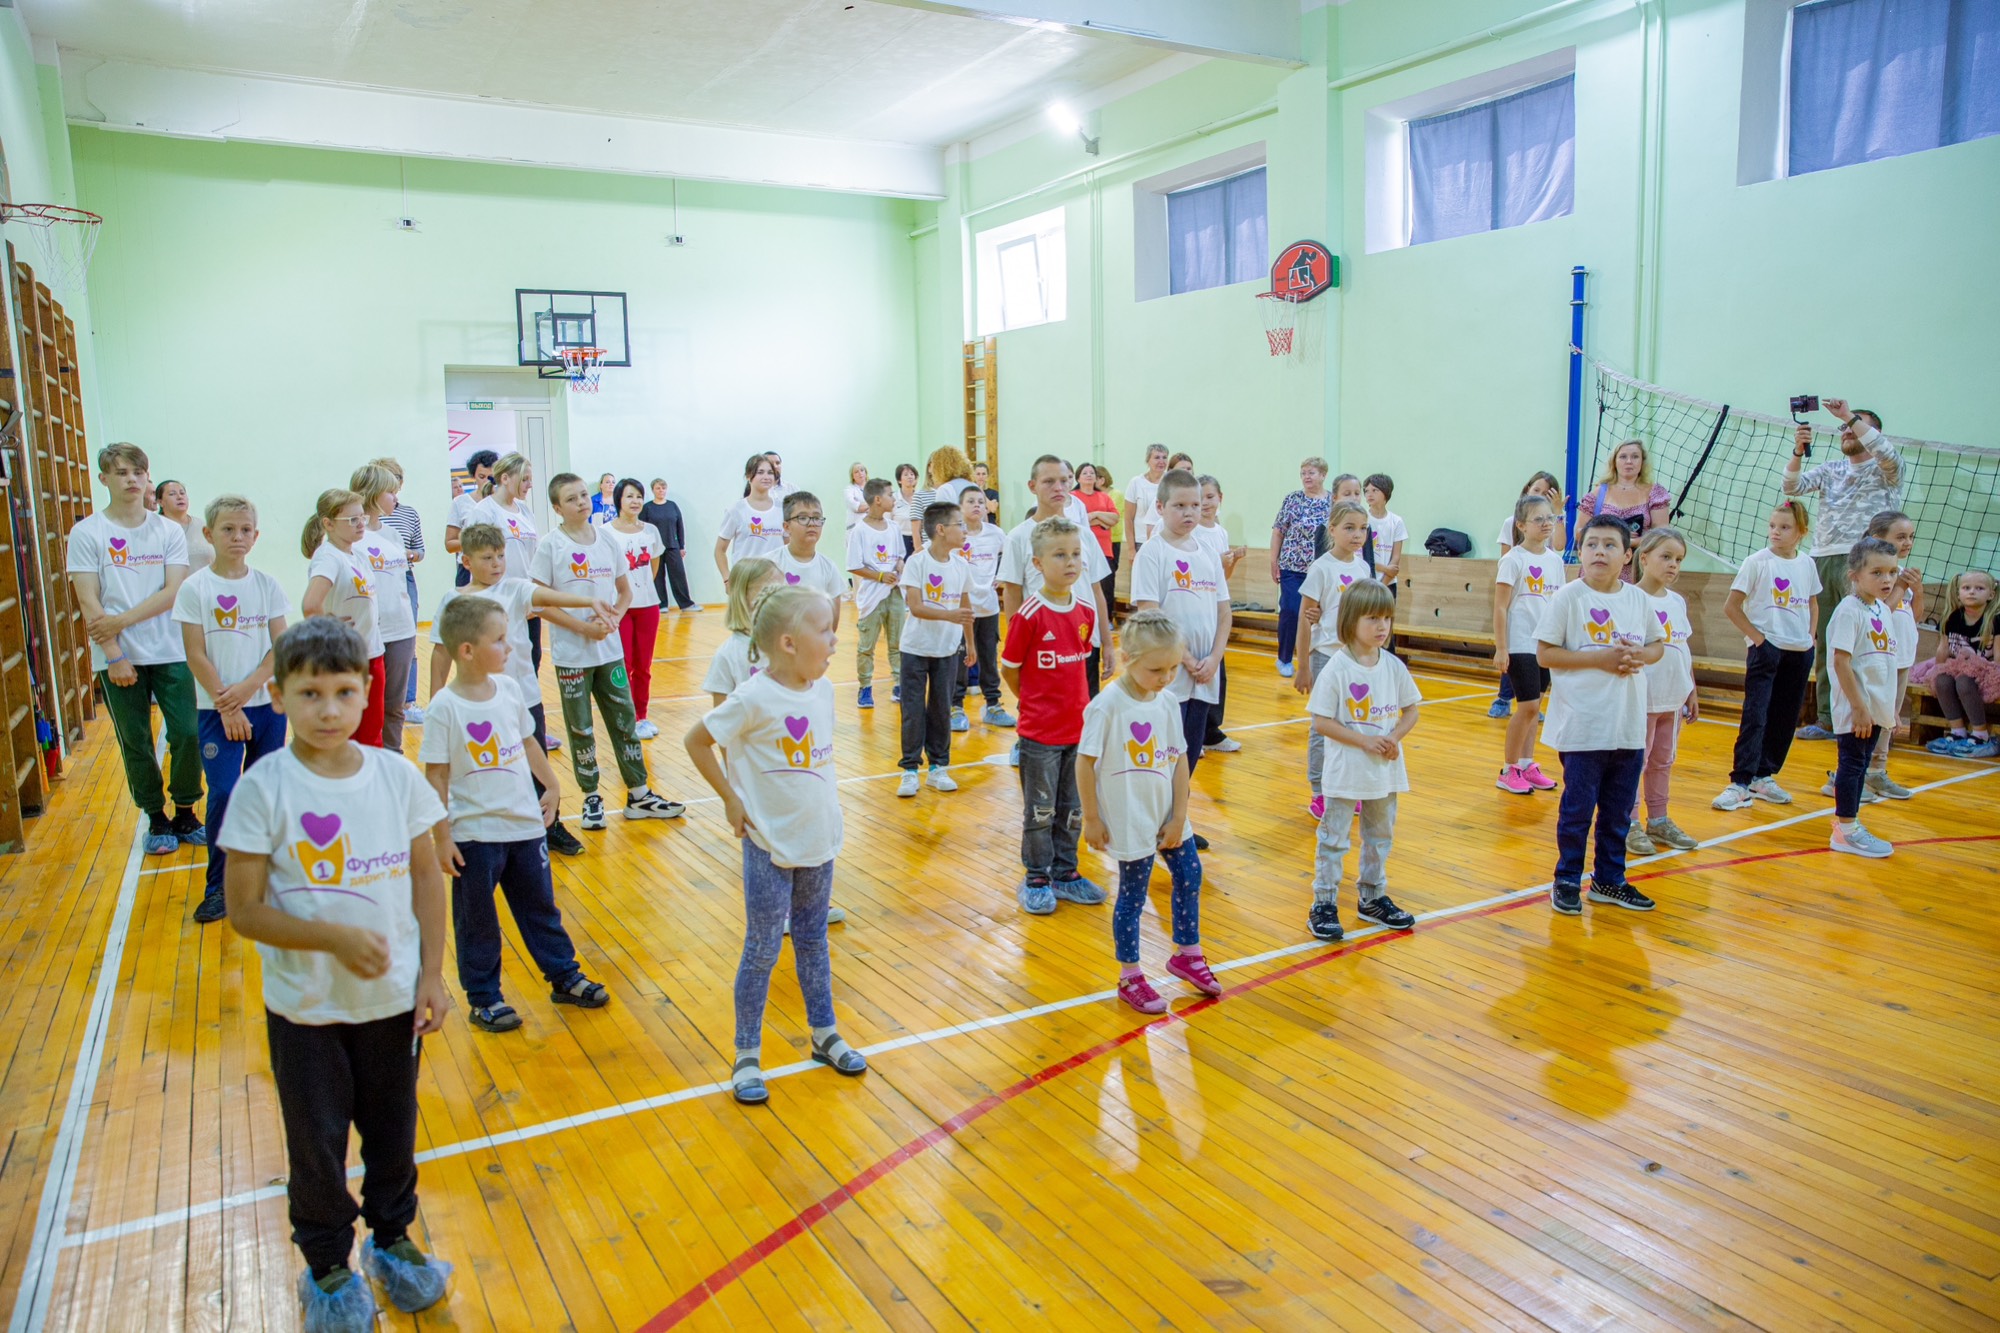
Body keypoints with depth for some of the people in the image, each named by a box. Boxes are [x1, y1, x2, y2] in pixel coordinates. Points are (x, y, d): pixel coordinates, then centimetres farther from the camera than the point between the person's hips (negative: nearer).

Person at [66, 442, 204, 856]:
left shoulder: (170, 531, 4)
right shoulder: (86, 533, -1)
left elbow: (172, 592, -5)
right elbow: (88, 602, -5)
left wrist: (121, 620, -15)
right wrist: (113, 654, -11)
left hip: (170, 653, 1)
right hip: (117, 658, -1)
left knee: (187, 734, -2)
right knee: (136, 743, 7)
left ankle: (185, 814, 15)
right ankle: (156, 820, 20)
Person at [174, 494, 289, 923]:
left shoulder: (267, 585, 2)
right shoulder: (195, 588, -5)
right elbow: (196, 655, -7)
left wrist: (248, 687, -13)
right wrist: (226, 706, -11)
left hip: (267, 704, 3)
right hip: (216, 709, -2)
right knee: (223, 793, -8)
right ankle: (217, 886, 4)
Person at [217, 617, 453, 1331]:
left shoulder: (396, 776, -8)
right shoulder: (263, 789, -15)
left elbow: (426, 877, 0)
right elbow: (244, 909, -13)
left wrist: (432, 975, -3)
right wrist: (336, 938, -25)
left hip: (394, 999, 2)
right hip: (304, 1009, -2)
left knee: (394, 1131, 18)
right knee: (317, 1143, 15)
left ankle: (392, 1239, 43)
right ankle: (327, 1266, 39)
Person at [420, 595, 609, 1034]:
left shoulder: (508, 689, 1)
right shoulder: (446, 706, -15)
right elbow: (436, 776, -13)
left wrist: (550, 785, 13)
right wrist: (442, 837, -13)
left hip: (525, 824, 5)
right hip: (474, 835, -5)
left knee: (540, 906, 18)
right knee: (477, 921, 10)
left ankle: (564, 977, 31)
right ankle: (483, 998, 24)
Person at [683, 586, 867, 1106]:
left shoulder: (822, 688, -2)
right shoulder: (753, 699, -21)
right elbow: (697, 740, -12)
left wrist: (828, 801, 8)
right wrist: (730, 799, -10)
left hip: (819, 838, 6)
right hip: (771, 847, -6)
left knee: (813, 940, 20)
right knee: (762, 952, 5)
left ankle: (825, 1034, 35)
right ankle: (747, 1055, 21)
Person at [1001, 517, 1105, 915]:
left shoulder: (1086, 612, 0)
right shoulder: (1029, 614, -16)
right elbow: (1009, 669, -7)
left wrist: (1069, 701, 8)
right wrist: (1036, 703, 3)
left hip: (1078, 728, 5)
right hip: (1039, 731, -5)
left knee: (1073, 808, 15)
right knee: (1040, 810, 7)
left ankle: (1064, 874, 29)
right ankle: (1036, 879, 21)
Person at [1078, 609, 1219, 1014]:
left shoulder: (1167, 702, -2)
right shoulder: (1108, 705, -20)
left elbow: (1179, 759, 2)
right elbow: (1085, 762, -16)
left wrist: (1179, 817, -1)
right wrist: (1091, 820, -11)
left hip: (1167, 815, 6)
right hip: (1130, 821, -6)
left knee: (1190, 875, 15)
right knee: (1132, 895, 5)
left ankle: (1187, 954, 38)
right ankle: (1130, 978, 23)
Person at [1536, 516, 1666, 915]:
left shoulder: (1638, 599, 6)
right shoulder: (1568, 597, -8)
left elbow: (1657, 643, 16)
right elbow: (1545, 653, -10)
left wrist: (1640, 656, -6)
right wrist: (1600, 659, -17)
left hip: (1629, 728, 5)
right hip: (1582, 727, -5)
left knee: (1619, 810, 14)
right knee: (1577, 808, 4)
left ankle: (1609, 880, 28)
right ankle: (1566, 880, 18)